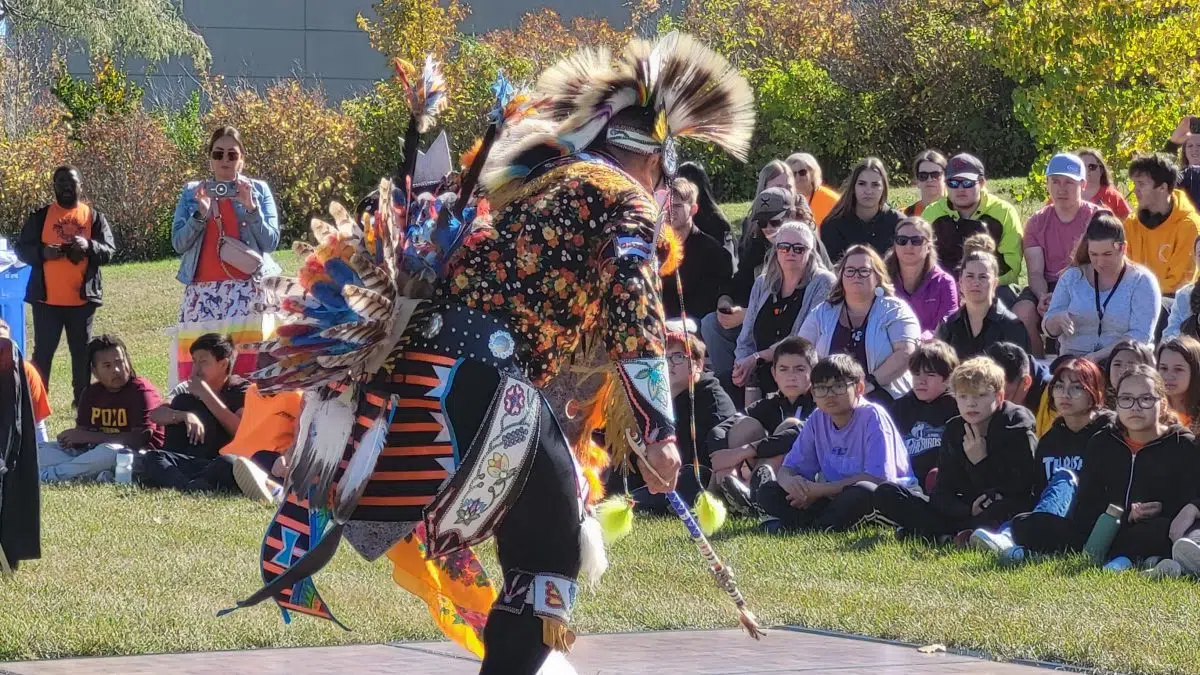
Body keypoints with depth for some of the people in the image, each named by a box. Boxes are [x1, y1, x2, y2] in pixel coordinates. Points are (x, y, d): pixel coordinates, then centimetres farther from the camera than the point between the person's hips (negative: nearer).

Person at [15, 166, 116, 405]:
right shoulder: (40, 217, 4)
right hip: (46, 297, -1)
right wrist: (42, 252, -19)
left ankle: (82, 400, 16)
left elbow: (109, 250, 1)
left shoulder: (94, 217, 5)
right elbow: (21, 249, 3)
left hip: (82, 297, 1)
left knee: (82, 351, 8)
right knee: (43, 351, 0)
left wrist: (89, 246, -21)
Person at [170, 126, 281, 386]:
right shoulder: (192, 193, 15)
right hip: (202, 293, 1)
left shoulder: (258, 190, 11)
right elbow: (178, 243, 7)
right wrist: (200, 215, -8)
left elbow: (271, 242, 4)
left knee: (249, 369, -14)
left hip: (248, 291, -1)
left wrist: (251, 208, -9)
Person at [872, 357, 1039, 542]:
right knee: (886, 495, -6)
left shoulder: (1017, 428, -7)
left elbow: (1020, 492, -14)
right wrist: (969, 511, -19)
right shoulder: (954, 431, 6)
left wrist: (982, 461, -16)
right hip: (965, 511, 5)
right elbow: (943, 493, 1)